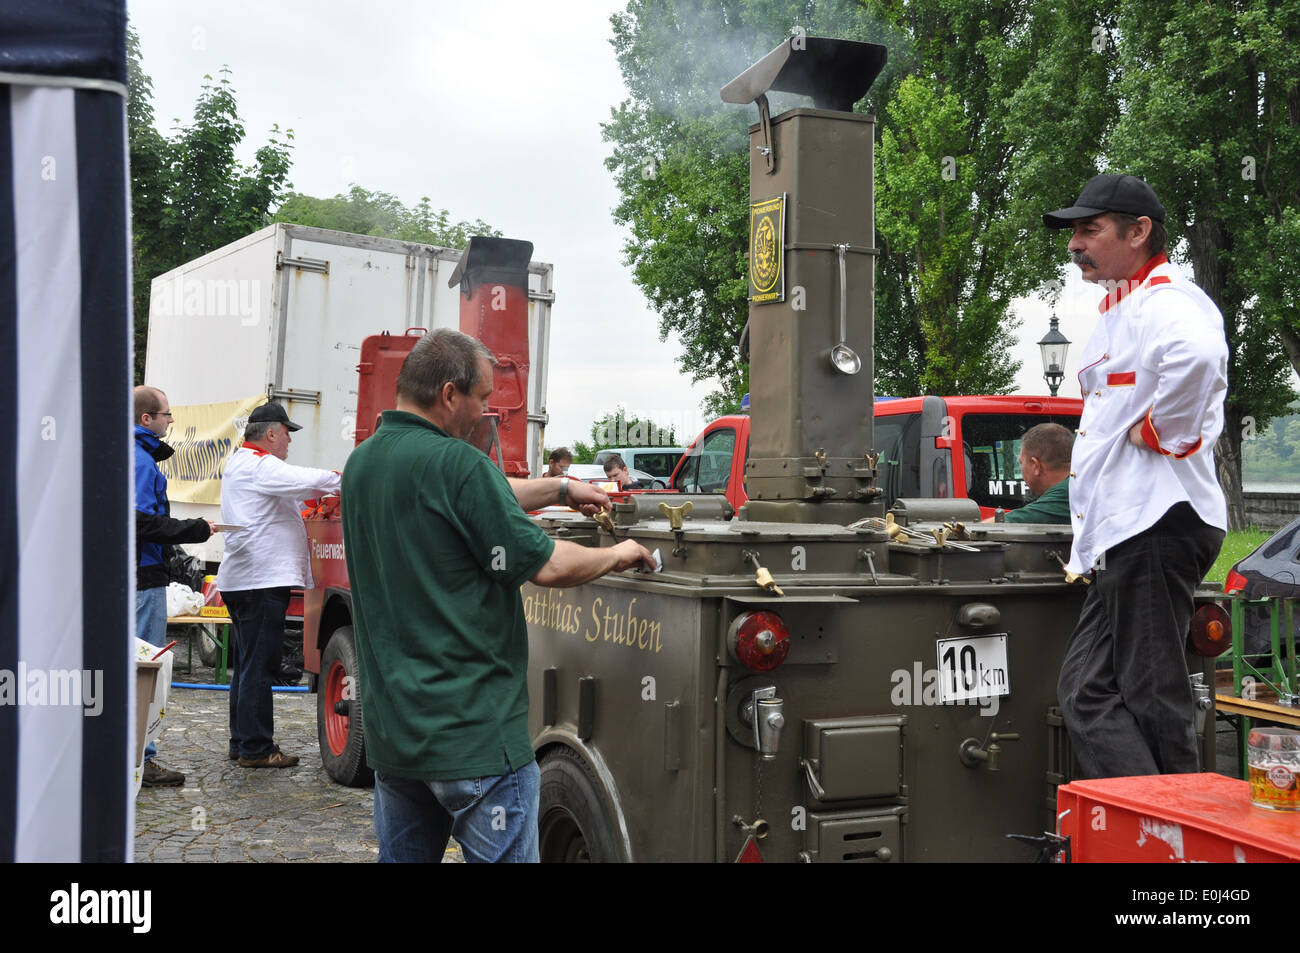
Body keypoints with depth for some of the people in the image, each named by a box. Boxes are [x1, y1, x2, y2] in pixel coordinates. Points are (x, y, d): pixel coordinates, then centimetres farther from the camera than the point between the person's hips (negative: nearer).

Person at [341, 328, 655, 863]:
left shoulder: (361, 462, 9)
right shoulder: (454, 463, -17)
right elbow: (545, 566, -14)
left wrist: (561, 488, 25)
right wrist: (619, 555, 3)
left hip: (389, 732, 8)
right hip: (472, 734, -8)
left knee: (402, 854, 17)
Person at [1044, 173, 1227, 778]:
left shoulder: (1164, 300, -11)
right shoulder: (1118, 312, 23)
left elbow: (1197, 354, -37)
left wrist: (1161, 430, -22)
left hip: (1158, 523, -11)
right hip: (1124, 533, 11)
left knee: (1153, 700, -7)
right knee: (1088, 690, 9)